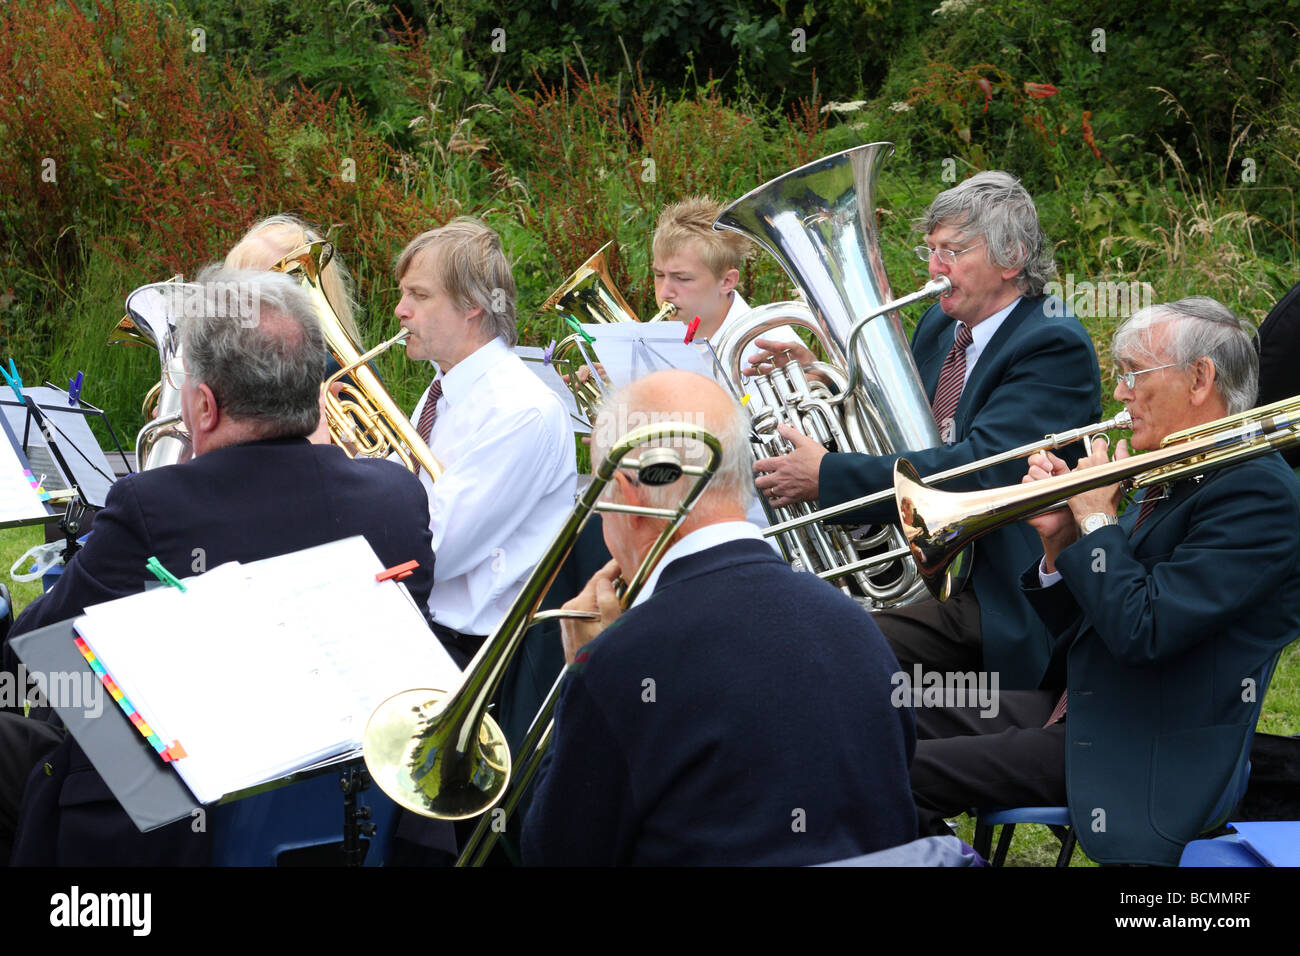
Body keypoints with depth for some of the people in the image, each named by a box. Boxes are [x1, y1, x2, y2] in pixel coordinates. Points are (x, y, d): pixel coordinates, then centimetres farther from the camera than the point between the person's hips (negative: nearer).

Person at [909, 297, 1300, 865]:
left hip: (1148, 754, -10)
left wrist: (1098, 520, -12)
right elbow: (1075, 625, 16)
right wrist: (1059, 541, -2)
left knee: (903, 773, -15)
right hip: (1080, 707, 10)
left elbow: (1140, 631, -25)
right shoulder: (1171, 480, 13)